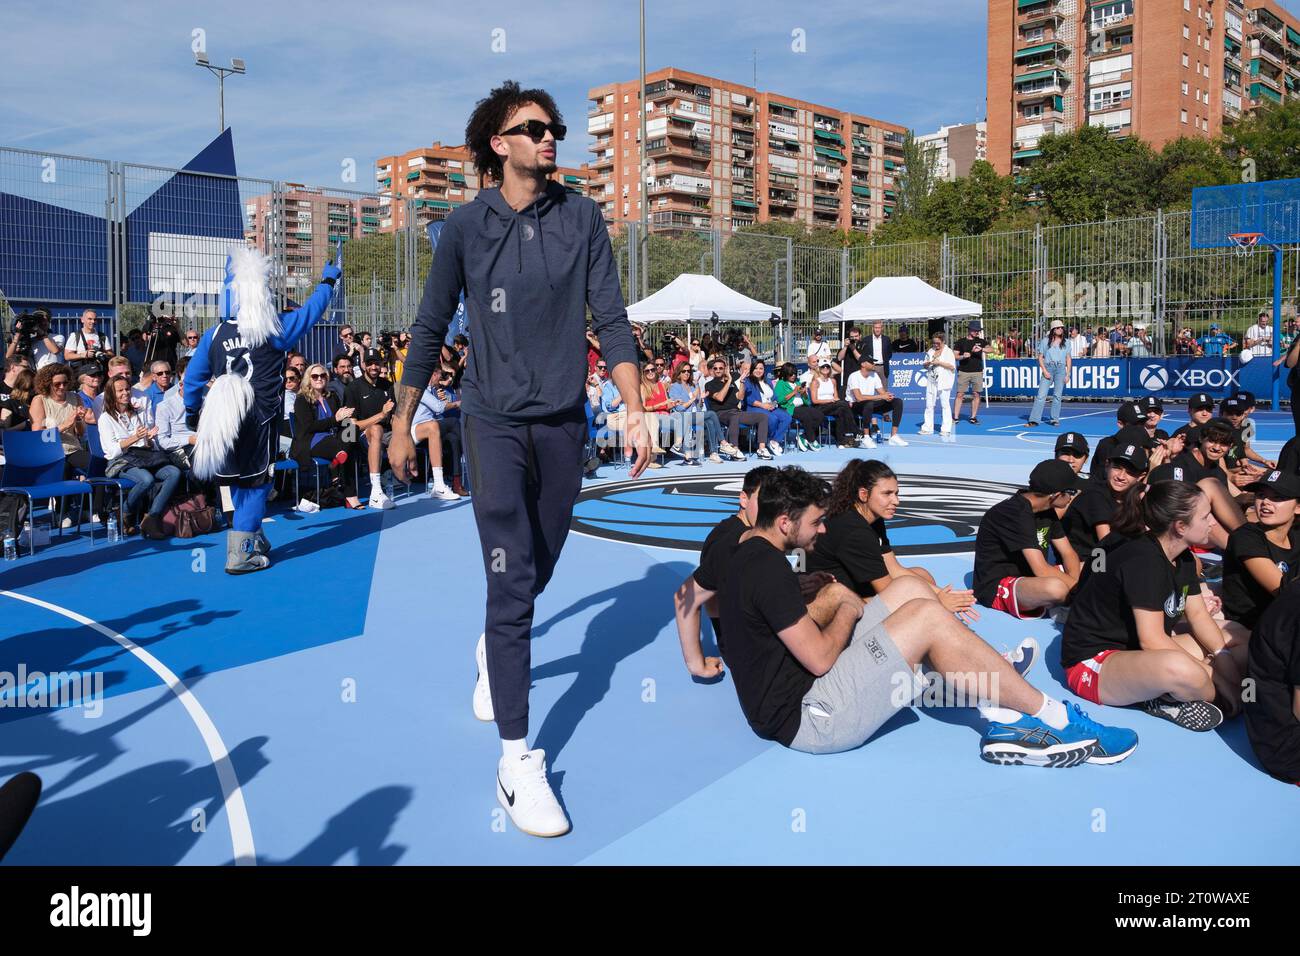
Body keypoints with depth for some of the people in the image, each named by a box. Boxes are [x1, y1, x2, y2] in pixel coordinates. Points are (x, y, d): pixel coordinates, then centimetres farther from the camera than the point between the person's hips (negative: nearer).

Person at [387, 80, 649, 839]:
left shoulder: (581, 217, 2)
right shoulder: (467, 226, -2)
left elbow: (612, 319, -1)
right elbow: (430, 330, 5)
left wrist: (635, 410, -11)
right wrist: (402, 425, 8)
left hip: (564, 421, 3)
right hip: (495, 420, -3)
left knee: (540, 569, 15)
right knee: (512, 581, -10)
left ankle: (493, 651, 49)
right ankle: (518, 762, -4)